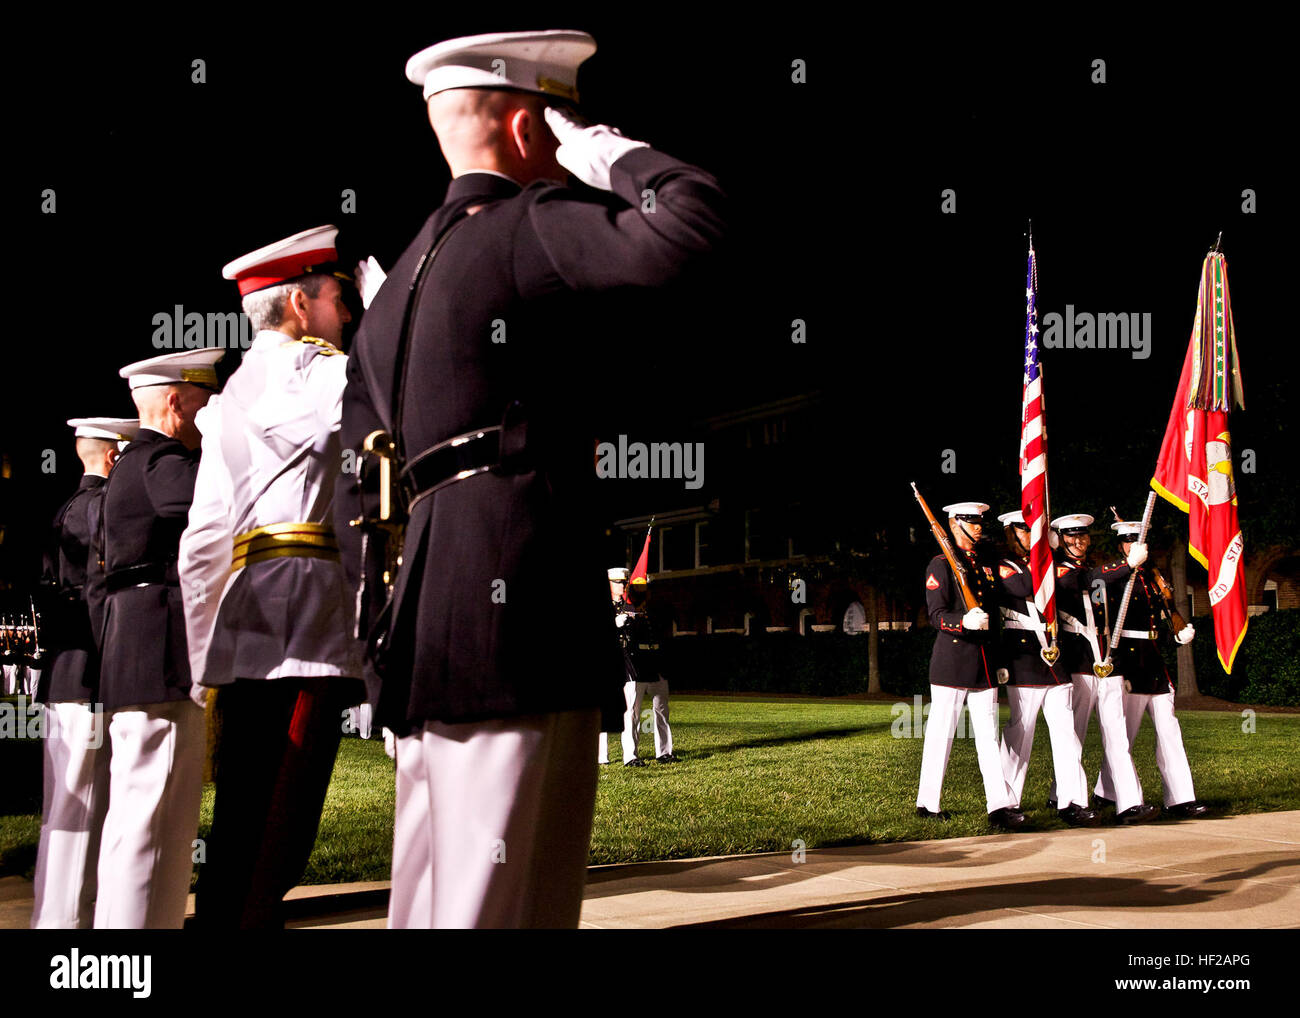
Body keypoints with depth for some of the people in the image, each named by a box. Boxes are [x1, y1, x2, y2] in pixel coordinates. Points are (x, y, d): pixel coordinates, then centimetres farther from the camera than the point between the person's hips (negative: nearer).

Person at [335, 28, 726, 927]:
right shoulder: (529, 225, -4)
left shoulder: (398, 287, 23)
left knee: (434, 900, 14)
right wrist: (602, 148, -2)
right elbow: (692, 224, -20)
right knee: (508, 902, -7)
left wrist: (395, 642, 26)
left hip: (427, 642, 10)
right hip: (518, 623, -9)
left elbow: (359, 496, 24)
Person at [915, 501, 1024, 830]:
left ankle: (1001, 806, -3)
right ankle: (927, 803, 9)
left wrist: (1000, 662, 20)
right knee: (941, 732, -1)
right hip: (952, 659, -6)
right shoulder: (941, 565, -3)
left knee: (989, 735, 1)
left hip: (984, 662, 6)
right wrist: (963, 622, -32)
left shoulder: (986, 567, 18)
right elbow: (936, 615, -12)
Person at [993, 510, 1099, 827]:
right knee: (1020, 729, -3)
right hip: (1024, 658, -6)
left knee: (1065, 727, -2)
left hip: (1055, 657, 6)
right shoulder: (1002, 568, -1)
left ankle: (1072, 803, -4)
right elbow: (1021, 587, -18)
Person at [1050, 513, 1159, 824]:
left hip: (1108, 664, 5)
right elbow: (1085, 582, -22)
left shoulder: (1100, 570, 22)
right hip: (1077, 666, -5)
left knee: (1116, 734, -3)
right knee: (1074, 735, 0)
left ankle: (1129, 804, -11)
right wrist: (1129, 563, -29)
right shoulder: (1058, 570, -1)